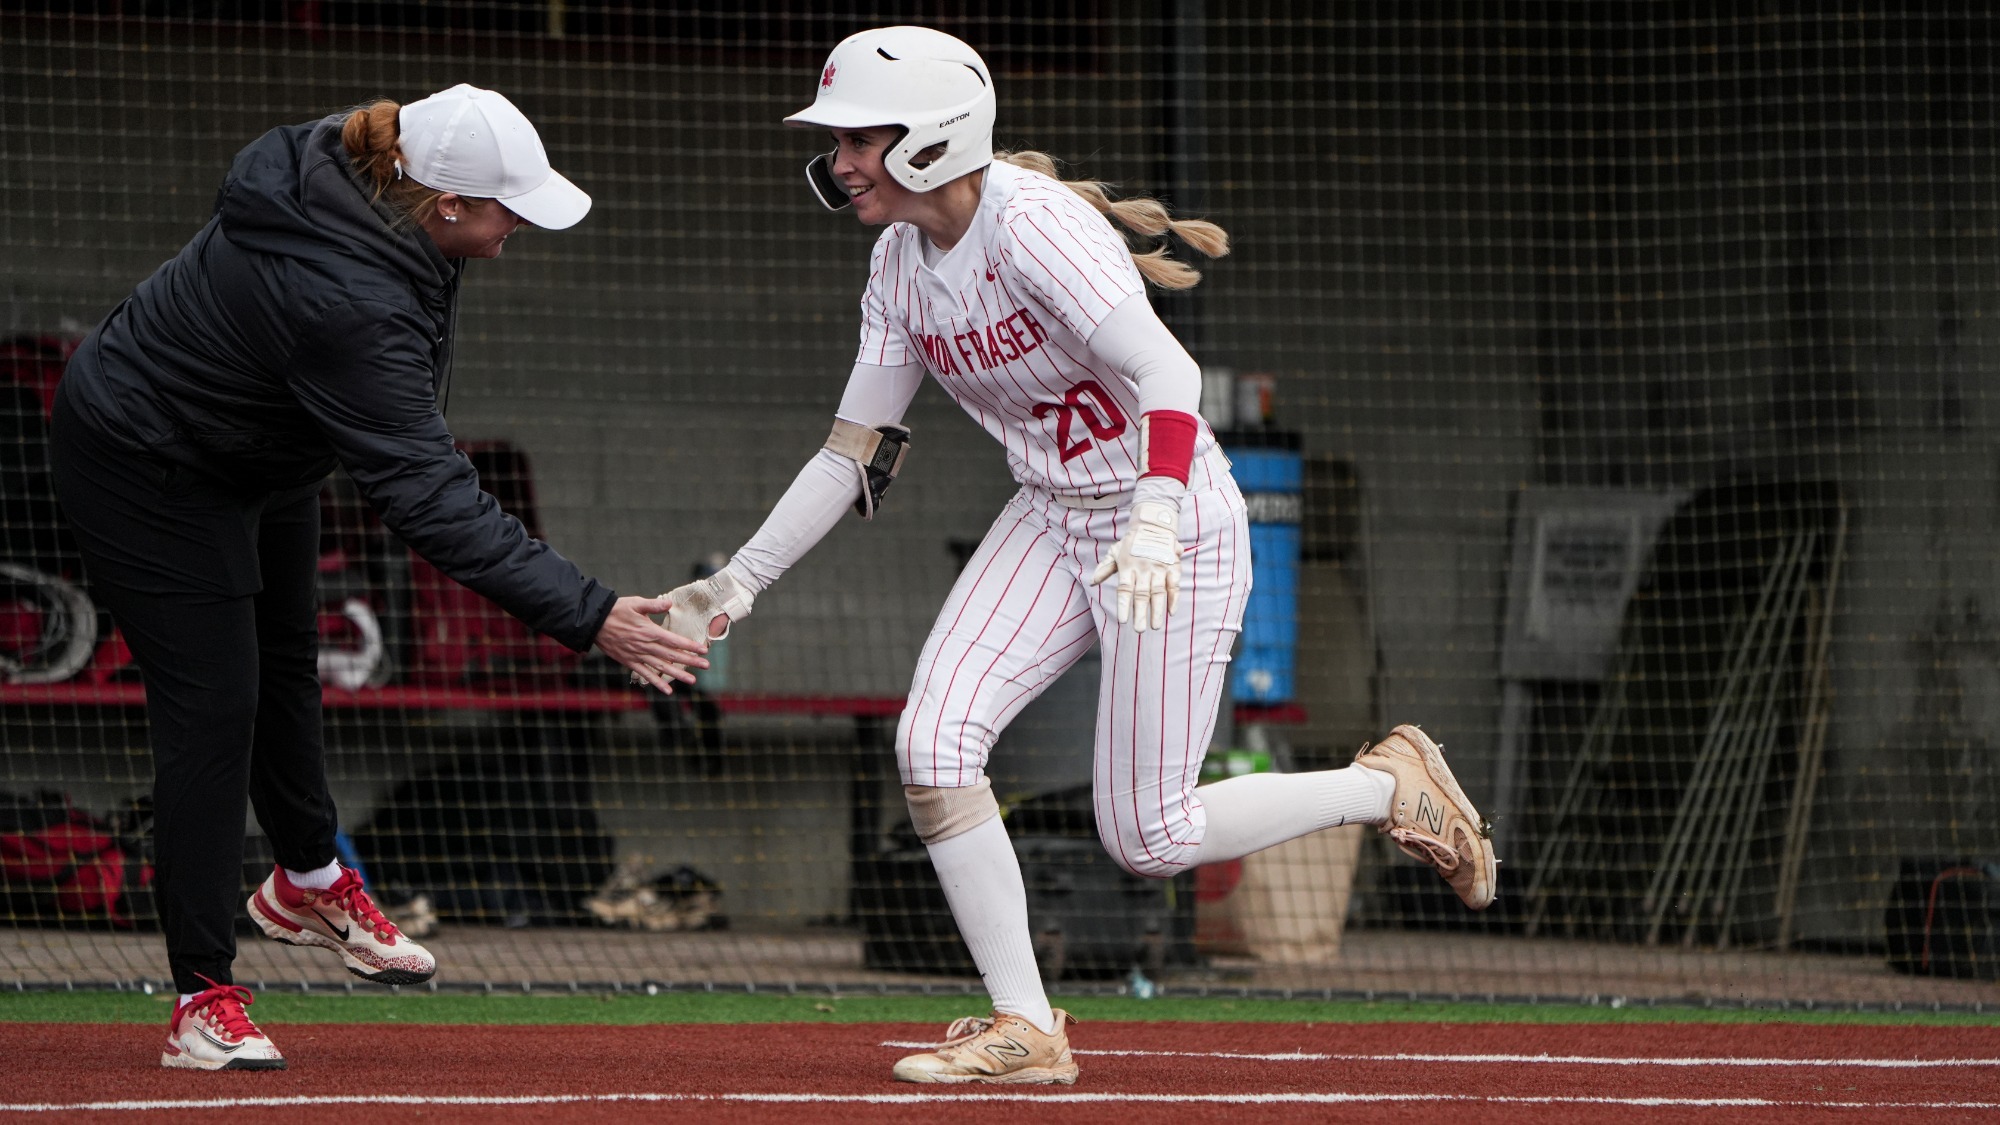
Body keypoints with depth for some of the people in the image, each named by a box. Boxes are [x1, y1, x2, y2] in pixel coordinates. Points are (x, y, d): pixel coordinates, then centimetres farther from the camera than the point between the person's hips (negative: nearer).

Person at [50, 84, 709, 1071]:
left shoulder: (350, 167, -16)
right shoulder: (348, 301, -42)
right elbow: (431, 500, -42)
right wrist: (588, 617, -44)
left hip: (260, 457, 10)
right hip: (145, 469, -10)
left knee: (285, 661, 23)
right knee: (212, 710, -9)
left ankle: (309, 880, 44)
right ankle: (203, 999, -3)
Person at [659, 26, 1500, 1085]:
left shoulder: (1033, 225, -25)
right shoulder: (900, 261, 1)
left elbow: (1169, 376, -35)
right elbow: (852, 450, 7)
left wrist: (1153, 526, -49)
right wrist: (736, 584, 1)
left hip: (1172, 518, -8)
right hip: (1051, 521, 8)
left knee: (1147, 838, -6)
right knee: (932, 745, -12)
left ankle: (1390, 786, 16)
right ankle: (1023, 1029, -3)